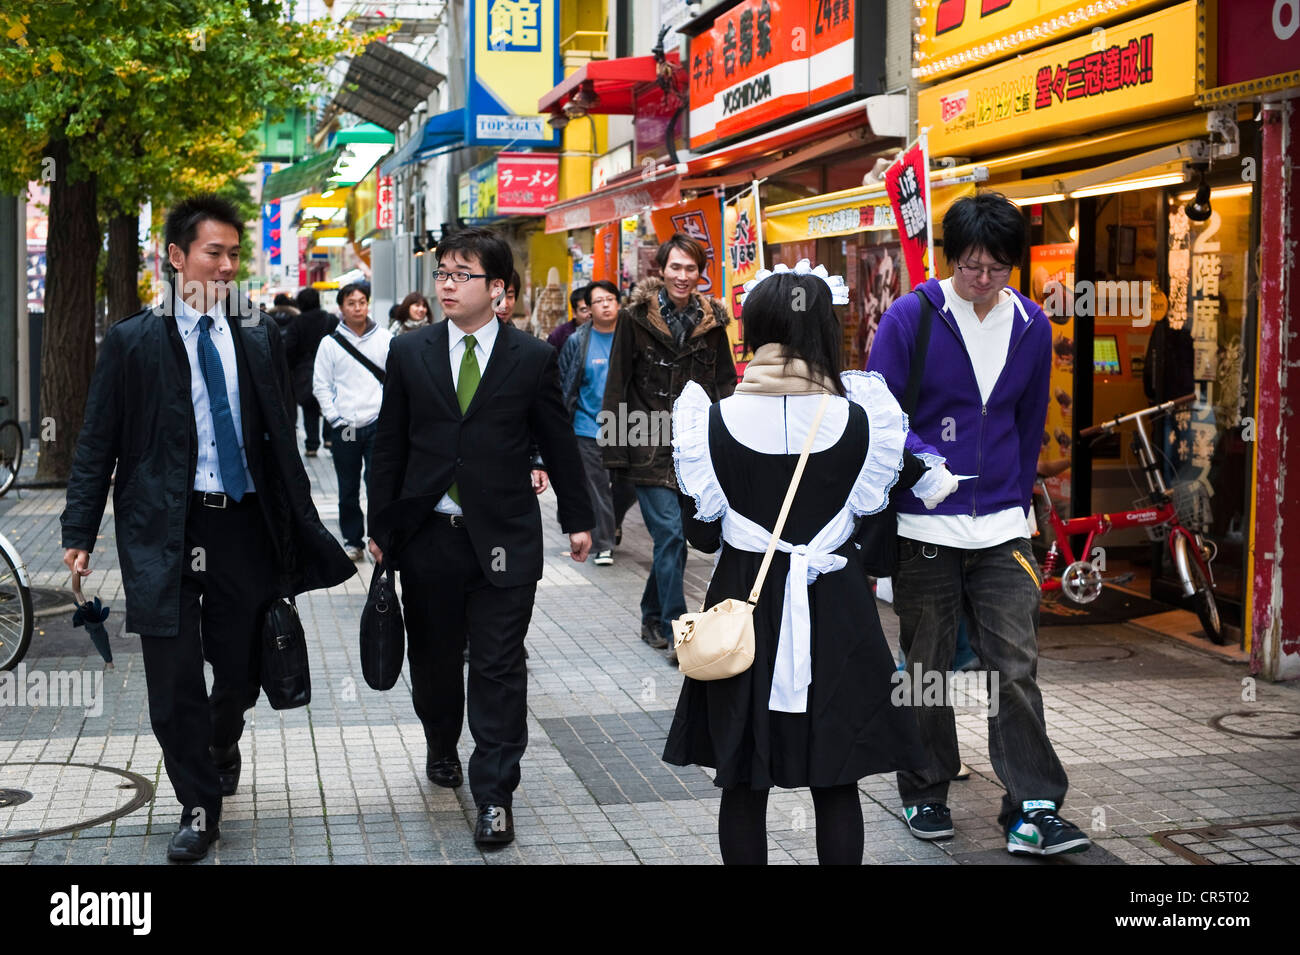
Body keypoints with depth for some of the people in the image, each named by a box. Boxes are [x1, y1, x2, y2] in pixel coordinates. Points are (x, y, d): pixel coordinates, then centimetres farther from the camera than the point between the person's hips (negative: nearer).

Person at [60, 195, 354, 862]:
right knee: (174, 679, 2)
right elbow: (96, 444, 0)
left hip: (243, 525, 2)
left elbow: (282, 436, 10)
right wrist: (80, 533, -5)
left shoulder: (260, 337, 6)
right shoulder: (132, 342, -1)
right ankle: (199, 806, 19)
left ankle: (223, 745, 45)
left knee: (241, 668, 11)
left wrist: (301, 526, 9)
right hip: (164, 530, -2)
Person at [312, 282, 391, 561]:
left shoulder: (385, 339, 3)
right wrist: (335, 417, -3)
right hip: (344, 427, 1)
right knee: (348, 490, 9)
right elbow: (321, 385, 7)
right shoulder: (330, 343, 4)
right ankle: (352, 541, 19)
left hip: (378, 424, -1)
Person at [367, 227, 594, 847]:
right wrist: (380, 526, 6)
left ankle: (494, 795, 6)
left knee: (498, 668, -1)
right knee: (432, 657, 15)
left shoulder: (533, 358, 0)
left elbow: (558, 442, 7)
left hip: (503, 539, -2)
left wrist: (577, 518, 12)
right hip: (427, 535, 2)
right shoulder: (409, 353, 4)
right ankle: (441, 747, 41)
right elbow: (389, 446, 7)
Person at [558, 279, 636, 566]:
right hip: (589, 428, -1)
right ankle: (603, 545, 8)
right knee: (597, 488, 0)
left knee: (628, 486, 8)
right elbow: (563, 384, 4)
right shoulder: (577, 342, 0)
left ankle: (613, 522, 37)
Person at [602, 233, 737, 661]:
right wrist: (614, 450, -6)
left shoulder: (712, 320, 8)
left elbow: (725, 384, 13)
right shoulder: (635, 318, -2)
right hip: (649, 446, -4)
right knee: (670, 534, -10)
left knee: (671, 536, 10)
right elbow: (617, 386, -1)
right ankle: (676, 632, -6)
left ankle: (653, 618, 26)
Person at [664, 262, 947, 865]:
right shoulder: (860, 419, -8)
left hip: (744, 602, 0)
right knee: (836, 785, 9)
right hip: (834, 611, 0)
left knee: (743, 783, 11)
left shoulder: (715, 422, -9)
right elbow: (874, 517, 1)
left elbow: (702, 534, -2)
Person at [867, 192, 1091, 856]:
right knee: (927, 666, 9)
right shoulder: (910, 317, -6)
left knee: (1016, 669, -2)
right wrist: (921, 458, -23)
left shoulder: (1031, 326, 7)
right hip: (924, 526, -2)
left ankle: (1033, 813, 2)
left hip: (1002, 527, 2)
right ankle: (925, 795, 25)